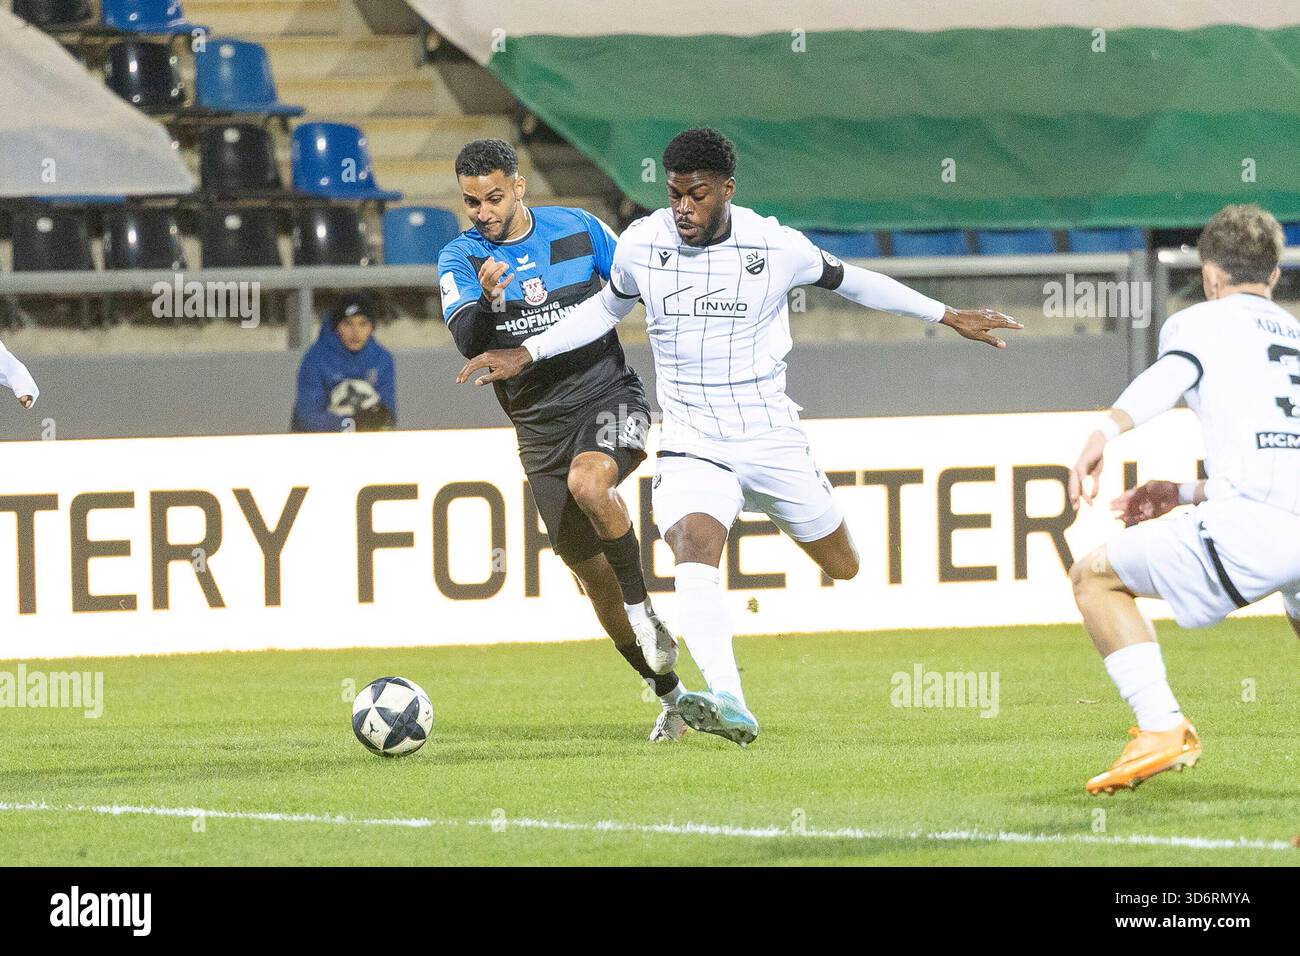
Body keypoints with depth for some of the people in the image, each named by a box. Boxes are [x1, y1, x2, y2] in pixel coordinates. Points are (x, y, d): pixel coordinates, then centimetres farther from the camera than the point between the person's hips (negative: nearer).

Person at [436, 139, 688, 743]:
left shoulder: (578, 229, -1)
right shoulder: (461, 258, -3)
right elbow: (468, 342, -18)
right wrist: (488, 302, -39)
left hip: (609, 396, -2)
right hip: (541, 425, 2)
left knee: (588, 483, -35)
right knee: (589, 572, 2)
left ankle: (643, 609, -14)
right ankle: (670, 694, 17)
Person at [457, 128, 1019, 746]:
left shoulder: (777, 247, -9)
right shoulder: (639, 246, -4)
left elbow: (847, 281, 9)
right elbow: (607, 308, 17)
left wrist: (947, 316, 14)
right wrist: (528, 352, 9)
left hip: (771, 438, 1)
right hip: (691, 442, -1)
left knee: (843, 569, 9)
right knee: (693, 556, -29)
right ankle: (728, 706, -42)